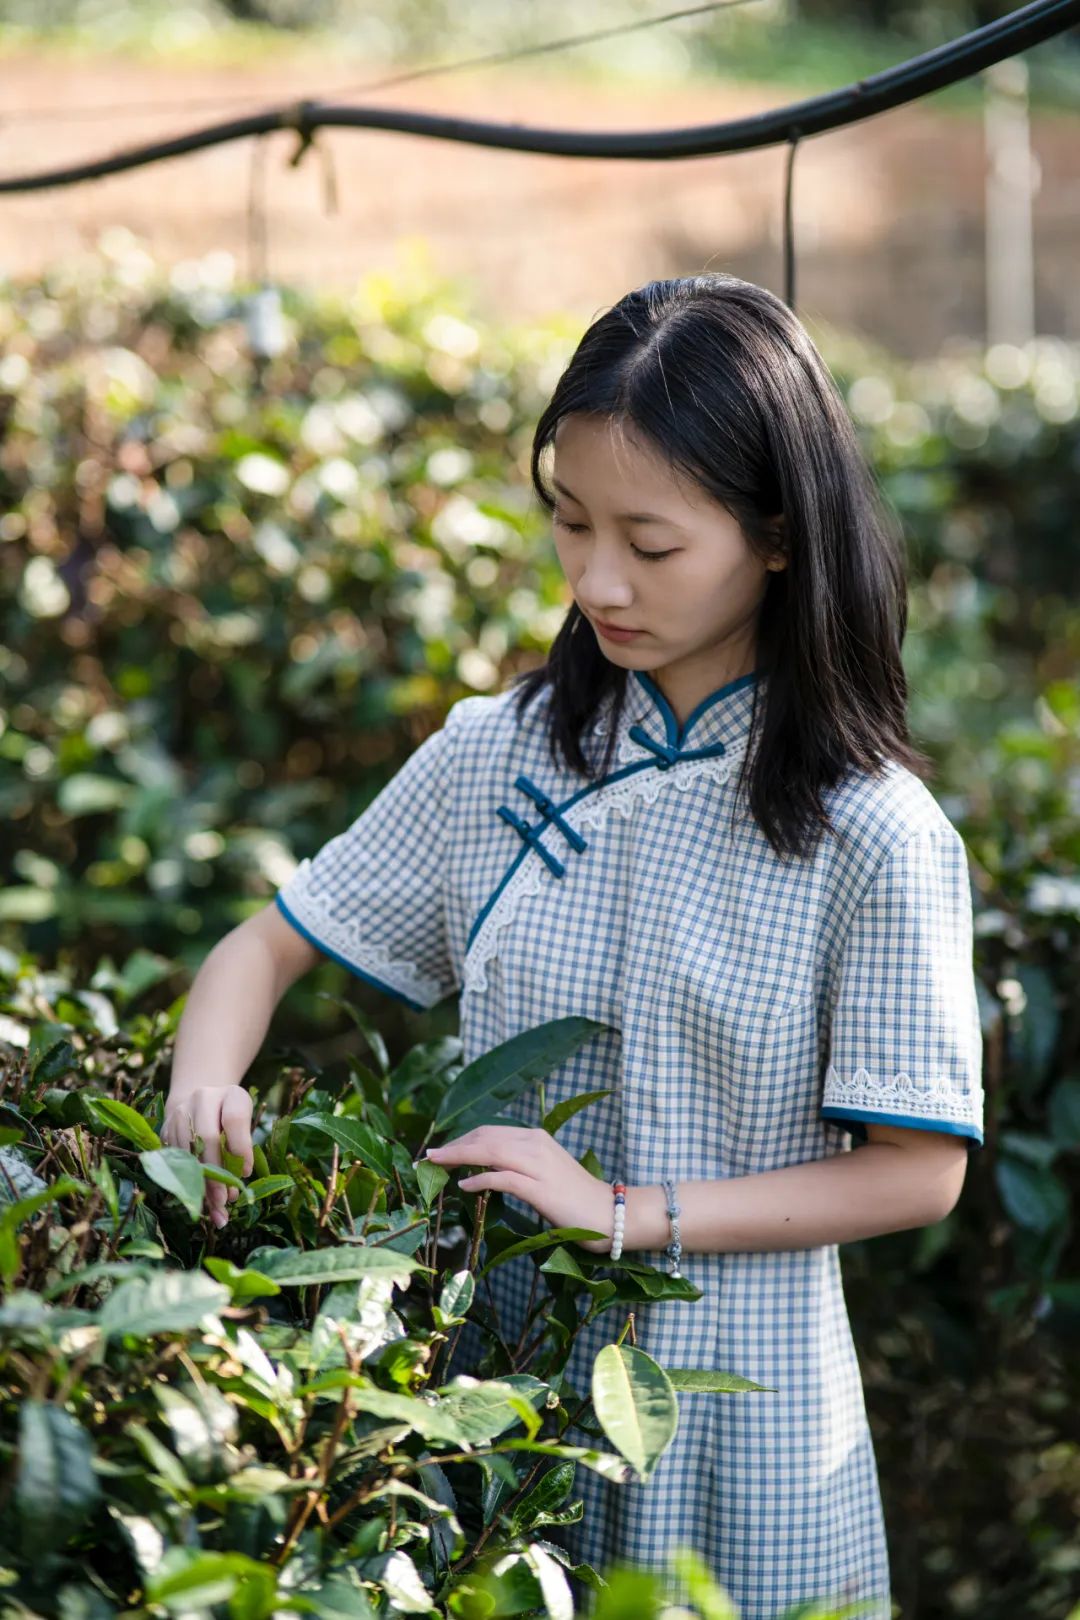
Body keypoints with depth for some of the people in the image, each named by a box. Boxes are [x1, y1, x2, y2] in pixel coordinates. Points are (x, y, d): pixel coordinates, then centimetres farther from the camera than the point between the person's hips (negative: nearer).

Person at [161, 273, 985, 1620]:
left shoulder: (874, 833, -12)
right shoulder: (491, 759, -1)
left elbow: (918, 1170, -10)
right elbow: (271, 942, 7)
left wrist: (628, 1212, -17)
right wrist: (205, 1086, -15)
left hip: (733, 1423, -3)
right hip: (494, 1373, 3)